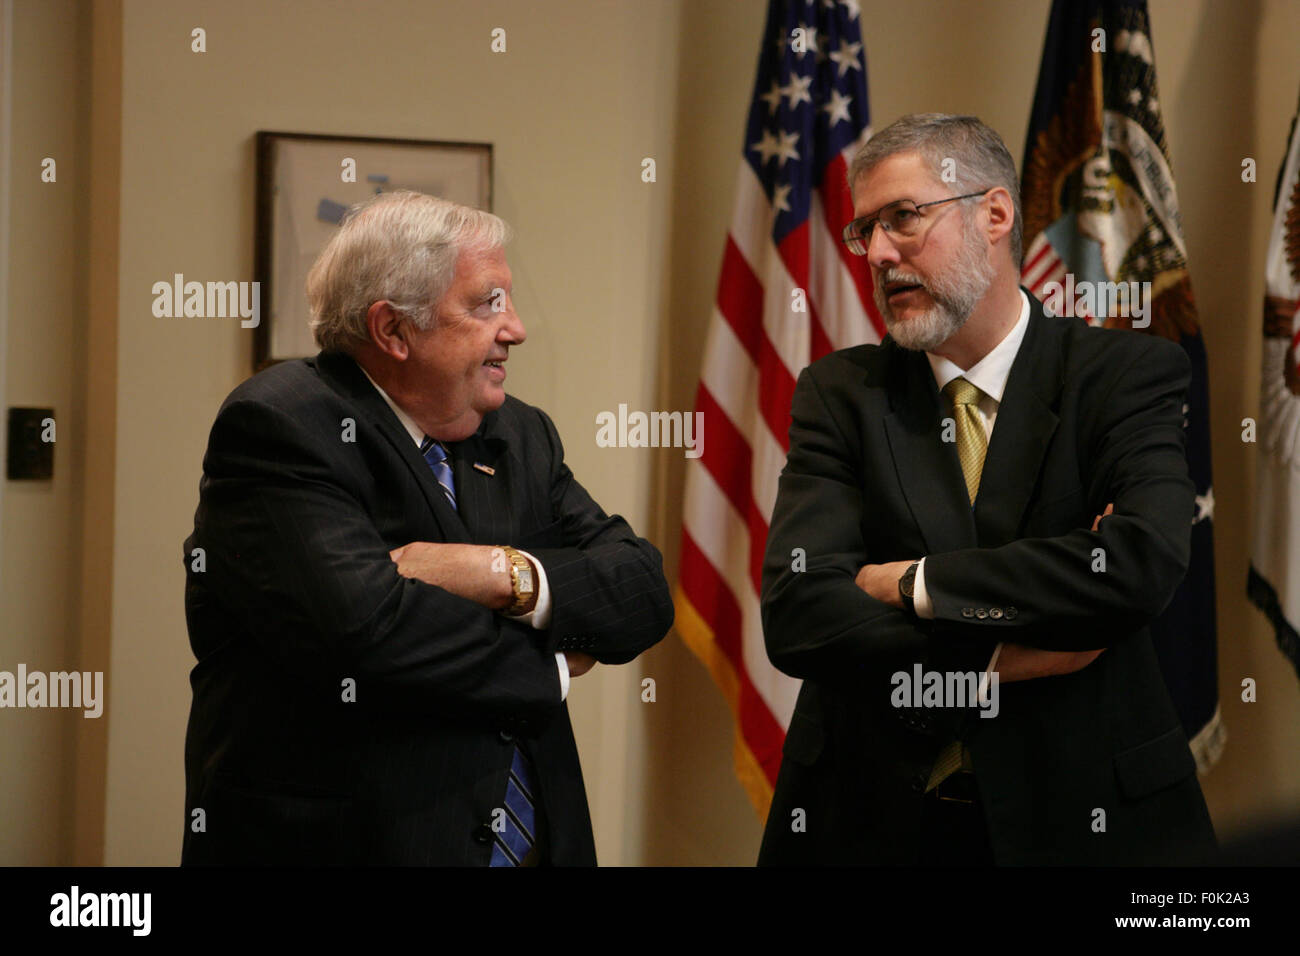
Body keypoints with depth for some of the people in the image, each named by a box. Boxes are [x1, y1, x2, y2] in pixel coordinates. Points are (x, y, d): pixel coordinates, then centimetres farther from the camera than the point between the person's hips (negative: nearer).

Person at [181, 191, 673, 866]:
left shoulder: (520, 436, 8)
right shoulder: (278, 426, -13)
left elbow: (645, 591, 0)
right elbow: (361, 625, -26)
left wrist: (507, 573, -18)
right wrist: (549, 666, -12)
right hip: (343, 841, -6)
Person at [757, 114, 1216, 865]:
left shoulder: (1129, 374, -4)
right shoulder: (841, 394, 2)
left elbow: (1146, 560, -22)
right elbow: (796, 614, -11)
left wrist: (914, 583, -16)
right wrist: (997, 658, -18)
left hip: (1082, 813, -1)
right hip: (874, 821, 2)